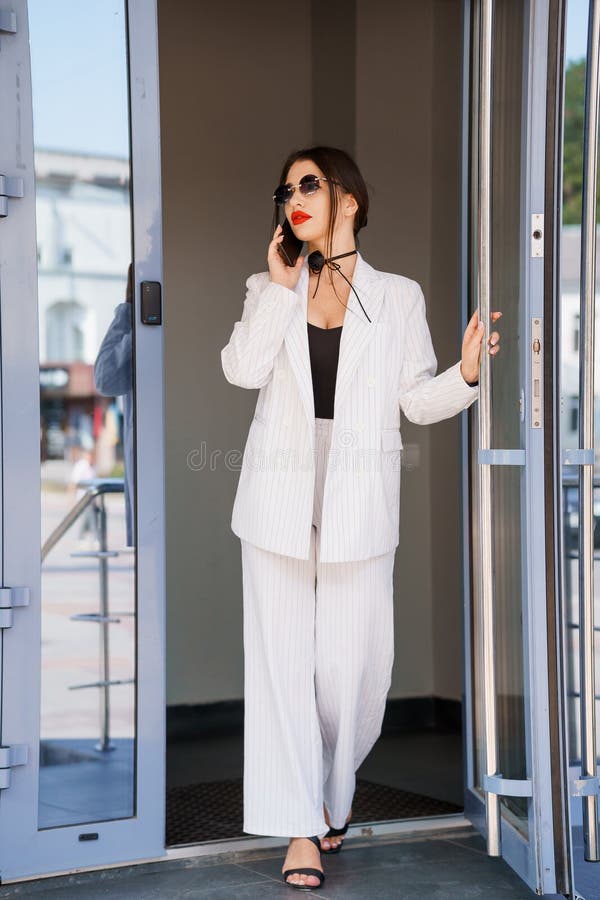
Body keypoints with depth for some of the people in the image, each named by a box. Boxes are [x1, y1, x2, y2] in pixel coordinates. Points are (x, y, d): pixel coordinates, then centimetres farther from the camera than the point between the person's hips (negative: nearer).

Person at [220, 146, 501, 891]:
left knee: (351, 660, 1)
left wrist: (467, 371, -12)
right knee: (282, 658, 0)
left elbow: (417, 401, 4)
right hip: (279, 494, 1)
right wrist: (281, 285, -6)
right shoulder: (269, 289, 10)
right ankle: (301, 828, 8)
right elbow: (243, 369, -7)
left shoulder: (397, 297, 8)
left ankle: (333, 791, 29)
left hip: (359, 501, -1)